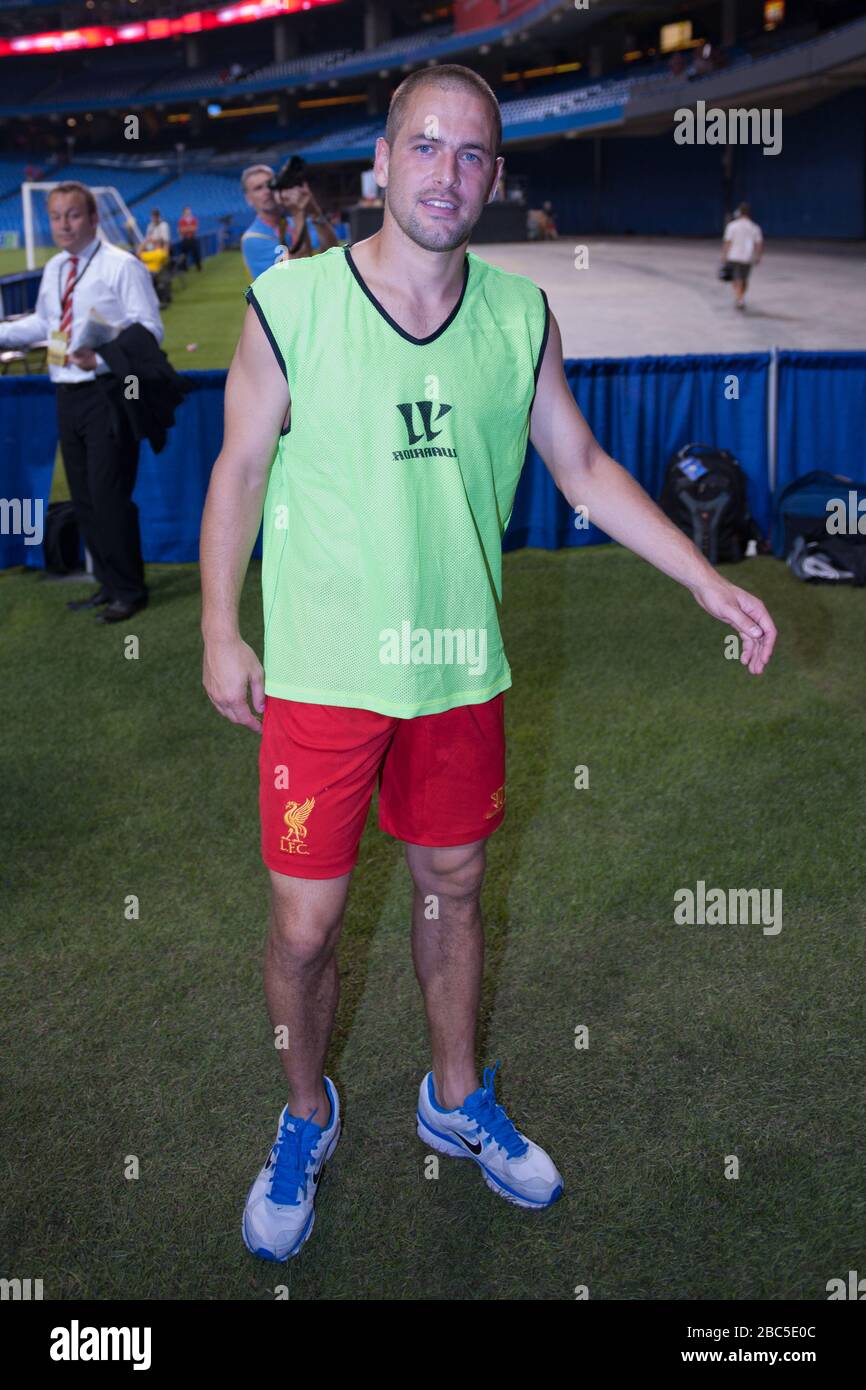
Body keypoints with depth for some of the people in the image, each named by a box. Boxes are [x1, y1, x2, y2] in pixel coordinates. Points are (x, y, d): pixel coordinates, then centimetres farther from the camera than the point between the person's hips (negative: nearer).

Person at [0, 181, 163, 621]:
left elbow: (149, 328, -13)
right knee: (82, 497, 13)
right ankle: (108, 584, 26)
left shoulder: (122, 266, -8)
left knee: (108, 494, -9)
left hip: (107, 393, -8)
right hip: (68, 394, 8)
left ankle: (128, 591, 5)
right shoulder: (54, 270, 15)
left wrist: (102, 357, -24)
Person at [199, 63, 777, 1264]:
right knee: (305, 922, 4)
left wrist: (708, 582, 4)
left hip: (459, 668, 3)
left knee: (453, 884, 17)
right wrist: (220, 633, -1)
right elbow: (240, 469, -1)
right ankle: (307, 1119, 34)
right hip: (321, 671, -3)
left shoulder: (521, 316, -1)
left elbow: (584, 468, 8)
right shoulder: (290, 301, -9)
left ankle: (457, 1101, 42)